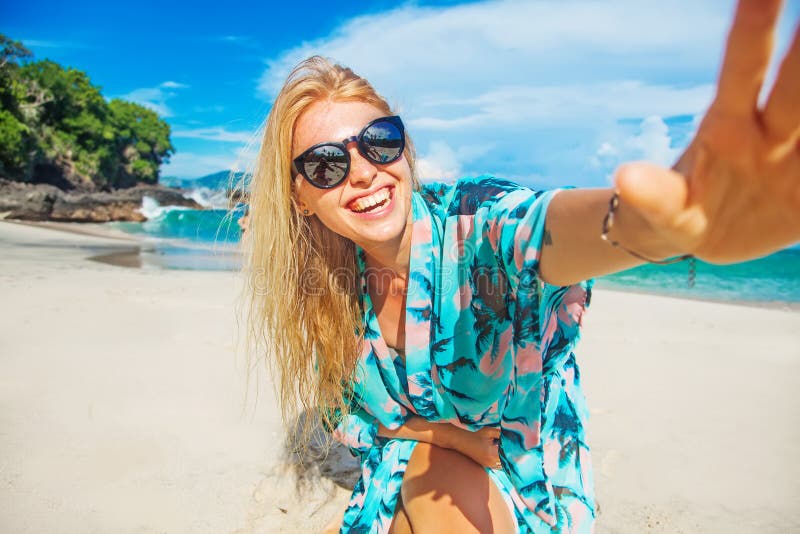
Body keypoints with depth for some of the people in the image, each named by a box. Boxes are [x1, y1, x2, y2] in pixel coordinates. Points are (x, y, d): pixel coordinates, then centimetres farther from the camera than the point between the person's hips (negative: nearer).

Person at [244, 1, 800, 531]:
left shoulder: (470, 224, -24)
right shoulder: (334, 292, -10)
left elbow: (544, 227, -48)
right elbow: (344, 412, 2)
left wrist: (653, 221, -69)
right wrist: (419, 432, -15)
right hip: (403, 475, 1)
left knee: (442, 485, -24)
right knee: (433, 478, -25)